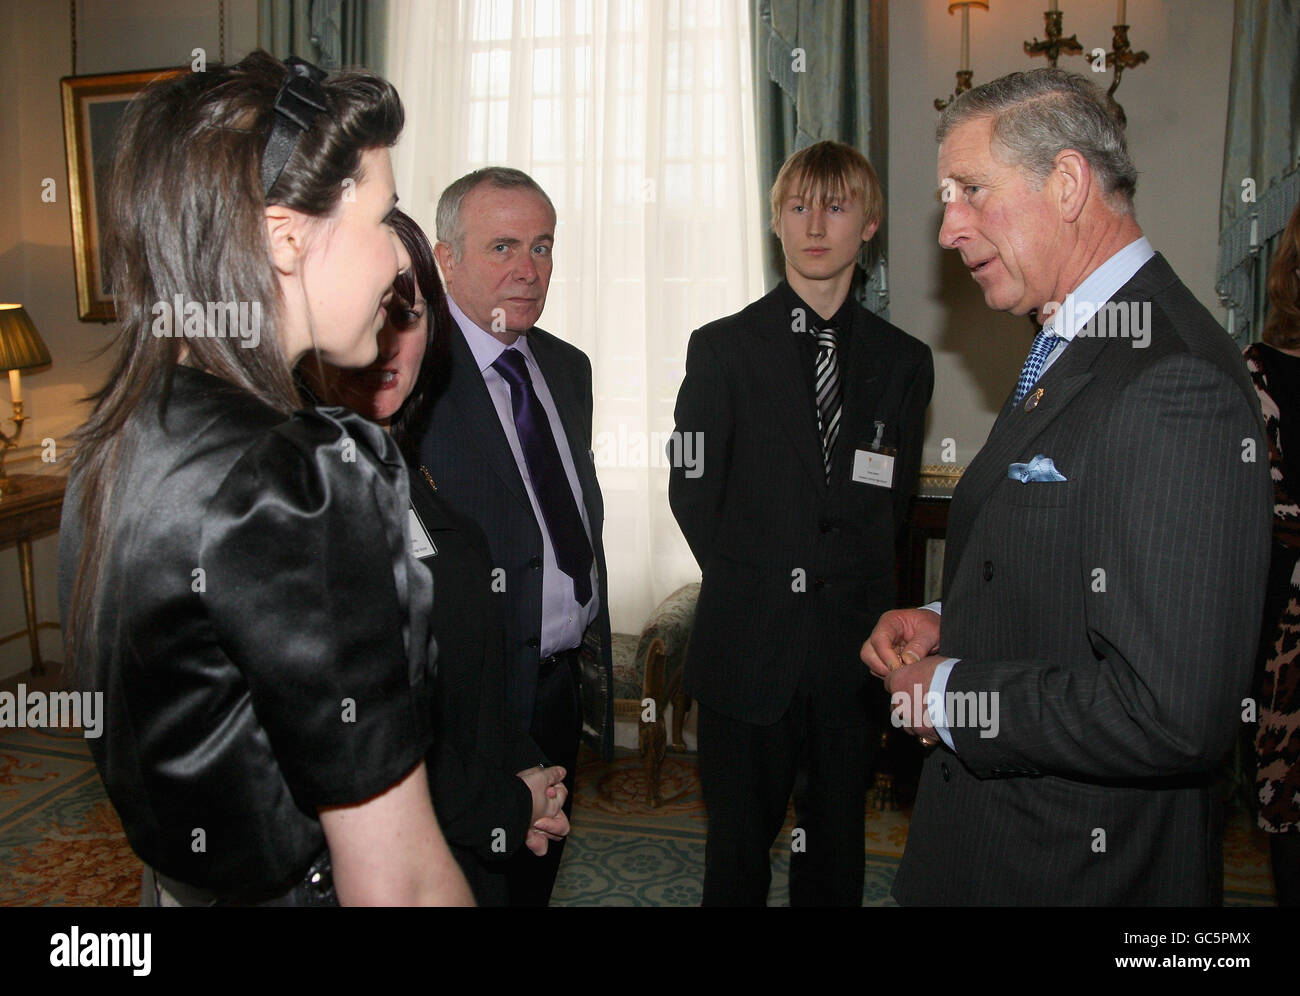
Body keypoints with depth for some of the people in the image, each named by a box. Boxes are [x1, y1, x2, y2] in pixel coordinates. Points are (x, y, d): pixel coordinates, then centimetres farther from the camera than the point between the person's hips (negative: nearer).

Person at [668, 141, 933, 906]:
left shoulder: (903, 360, 8)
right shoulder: (723, 348, 1)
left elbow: (893, 503, 9)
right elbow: (692, 491, 0)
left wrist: (850, 586, 1)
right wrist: (760, 582, -1)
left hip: (854, 648, 2)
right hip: (748, 648, -2)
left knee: (838, 848, 14)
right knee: (739, 843, 9)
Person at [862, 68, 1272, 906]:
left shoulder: (1173, 384, -25)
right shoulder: (1070, 347, 7)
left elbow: (1173, 716, -30)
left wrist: (949, 694, -19)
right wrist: (945, 620, 1)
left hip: (1077, 867, -9)